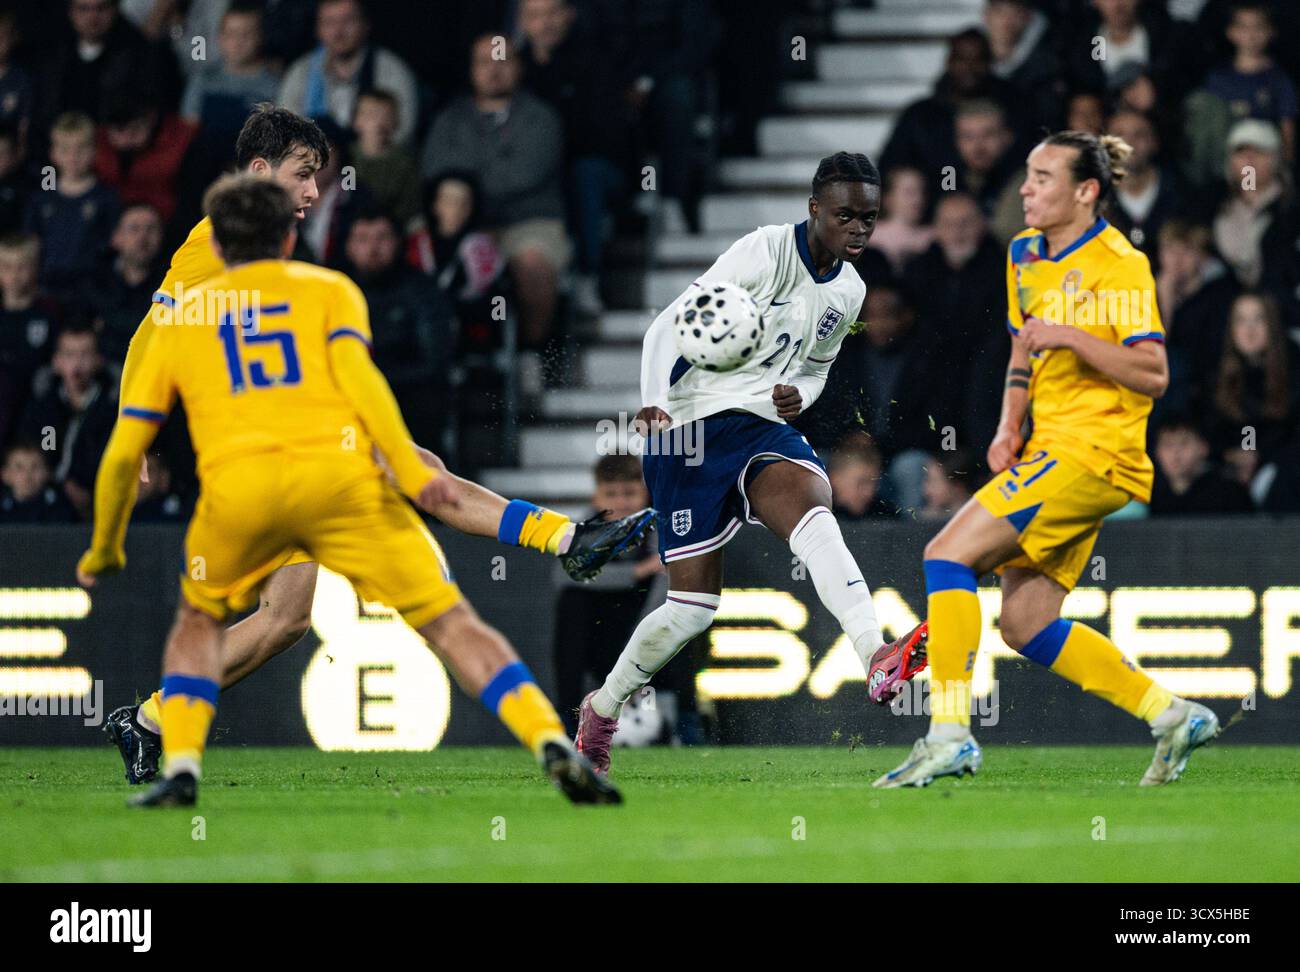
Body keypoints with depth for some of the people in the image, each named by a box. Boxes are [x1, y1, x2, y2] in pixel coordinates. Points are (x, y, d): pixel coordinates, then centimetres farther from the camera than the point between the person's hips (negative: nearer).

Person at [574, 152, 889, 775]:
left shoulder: (849, 291, 10)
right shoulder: (766, 252, -11)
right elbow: (672, 325, -13)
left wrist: (797, 395, 2)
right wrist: (654, 400, -29)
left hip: (763, 427, 5)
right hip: (690, 428, -5)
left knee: (813, 512, -30)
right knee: (694, 605, -2)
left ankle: (875, 655, -50)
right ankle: (603, 706, 24)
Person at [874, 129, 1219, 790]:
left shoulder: (1119, 264, -11)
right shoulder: (1024, 255, 14)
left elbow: (1153, 375, -16)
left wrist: (1071, 337, -24)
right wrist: (1009, 430, 11)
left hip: (1094, 454, -9)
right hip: (1050, 451, 9)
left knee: (949, 553, -17)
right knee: (1024, 624, 5)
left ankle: (949, 735, -17)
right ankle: (1173, 716, 12)